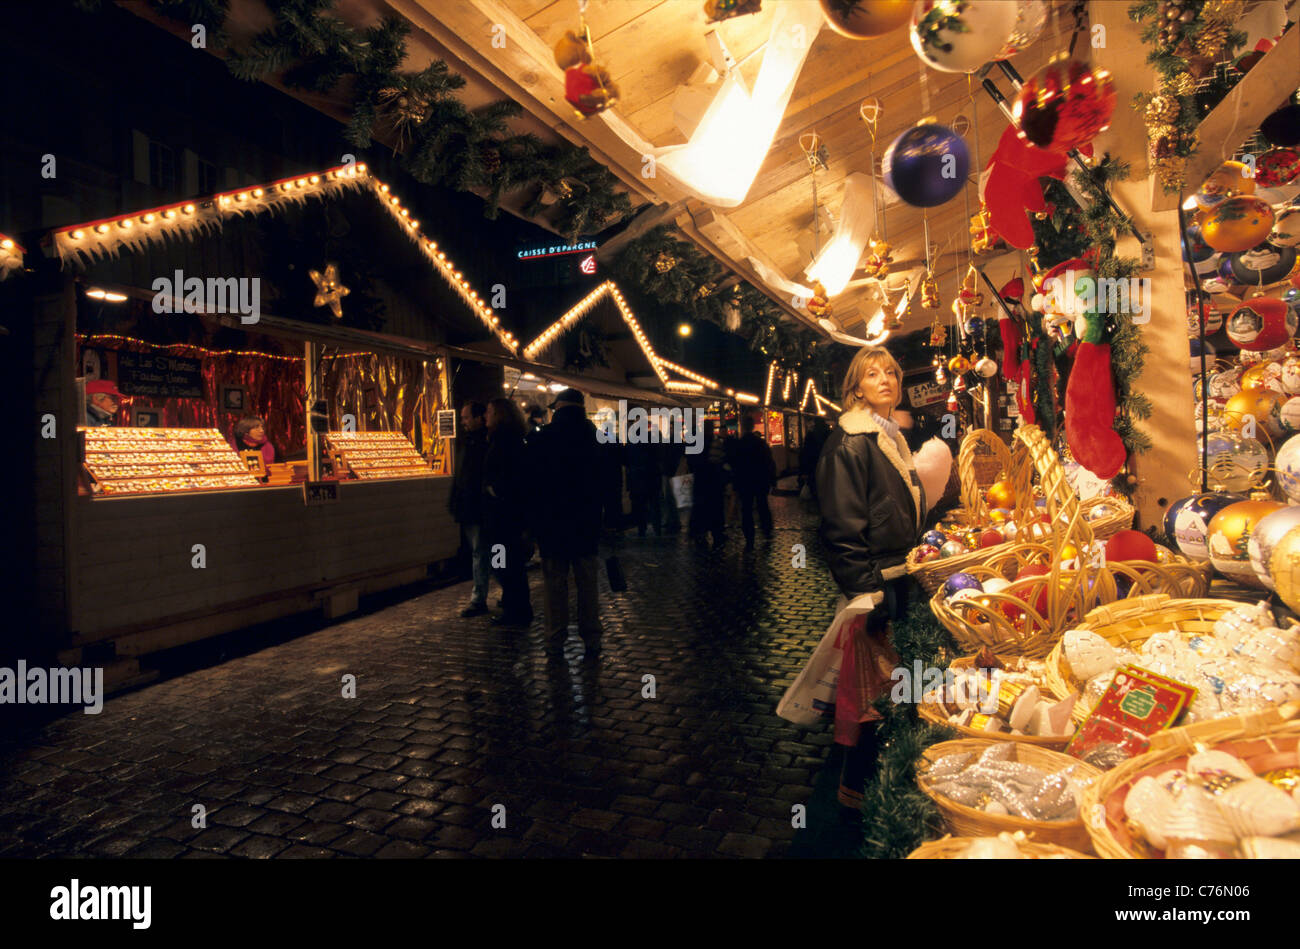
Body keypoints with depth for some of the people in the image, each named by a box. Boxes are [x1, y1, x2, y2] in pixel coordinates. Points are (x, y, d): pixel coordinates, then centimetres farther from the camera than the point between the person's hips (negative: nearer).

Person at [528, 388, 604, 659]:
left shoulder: (542, 439, -7)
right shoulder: (596, 438, 0)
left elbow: (529, 481, -2)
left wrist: (529, 520, 6)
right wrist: (609, 520, 13)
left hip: (552, 524, -2)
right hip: (587, 524, 2)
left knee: (555, 584, 6)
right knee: (587, 583, 9)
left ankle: (555, 641, 12)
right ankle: (592, 640, 14)